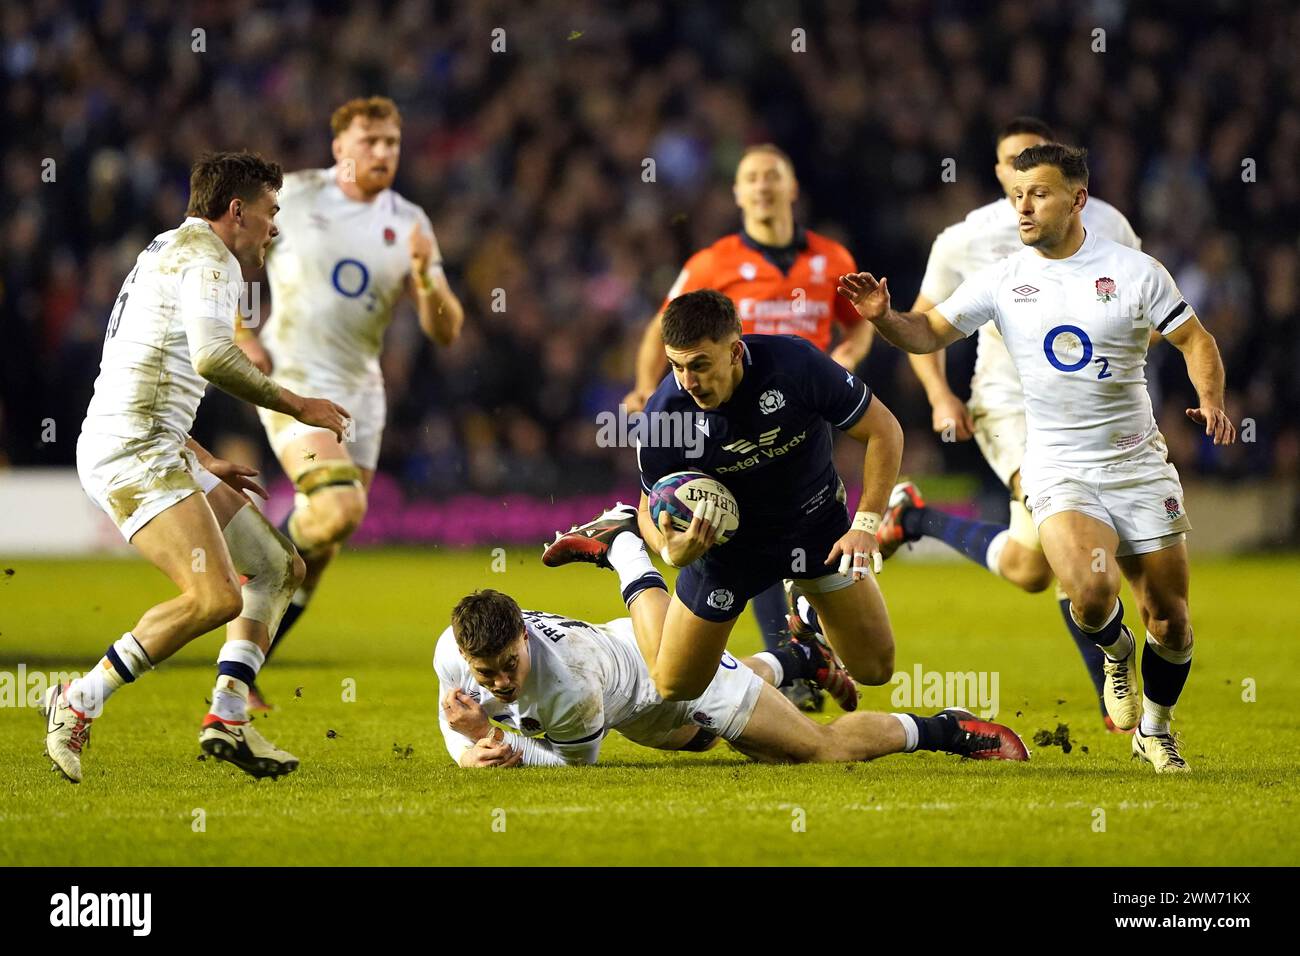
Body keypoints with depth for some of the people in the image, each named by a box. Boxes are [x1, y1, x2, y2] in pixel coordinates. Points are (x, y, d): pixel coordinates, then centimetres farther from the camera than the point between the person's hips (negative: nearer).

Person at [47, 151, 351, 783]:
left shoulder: (171, 253, 27)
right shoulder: (210, 258, -6)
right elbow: (212, 357, -24)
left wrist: (205, 463, 31)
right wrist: (297, 405, -13)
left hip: (157, 453, 11)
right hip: (132, 453, -11)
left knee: (279, 569, 12)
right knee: (216, 597, -24)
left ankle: (227, 718, 3)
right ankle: (79, 701, -14)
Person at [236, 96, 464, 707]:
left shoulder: (409, 224, 4)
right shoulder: (291, 196, -6)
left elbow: (445, 332, 0)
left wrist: (426, 275, -19)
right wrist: (241, 336, -7)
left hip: (359, 392, 5)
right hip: (292, 381, -5)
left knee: (320, 553, 8)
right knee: (340, 510, -27)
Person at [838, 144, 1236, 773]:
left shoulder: (1135, 271, -2)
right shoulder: (1003, 280, 1)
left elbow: (1195, 340, 4)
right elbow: (929, 332, 2)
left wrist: (1212, 402, -13)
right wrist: (883, 316, -18)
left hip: (1138, 465, 1)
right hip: (1059, 471, -1)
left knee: (1169, 618, 3)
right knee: (1092, 591, -27)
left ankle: (1155, 732, 30)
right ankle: (1114, 651, 10)